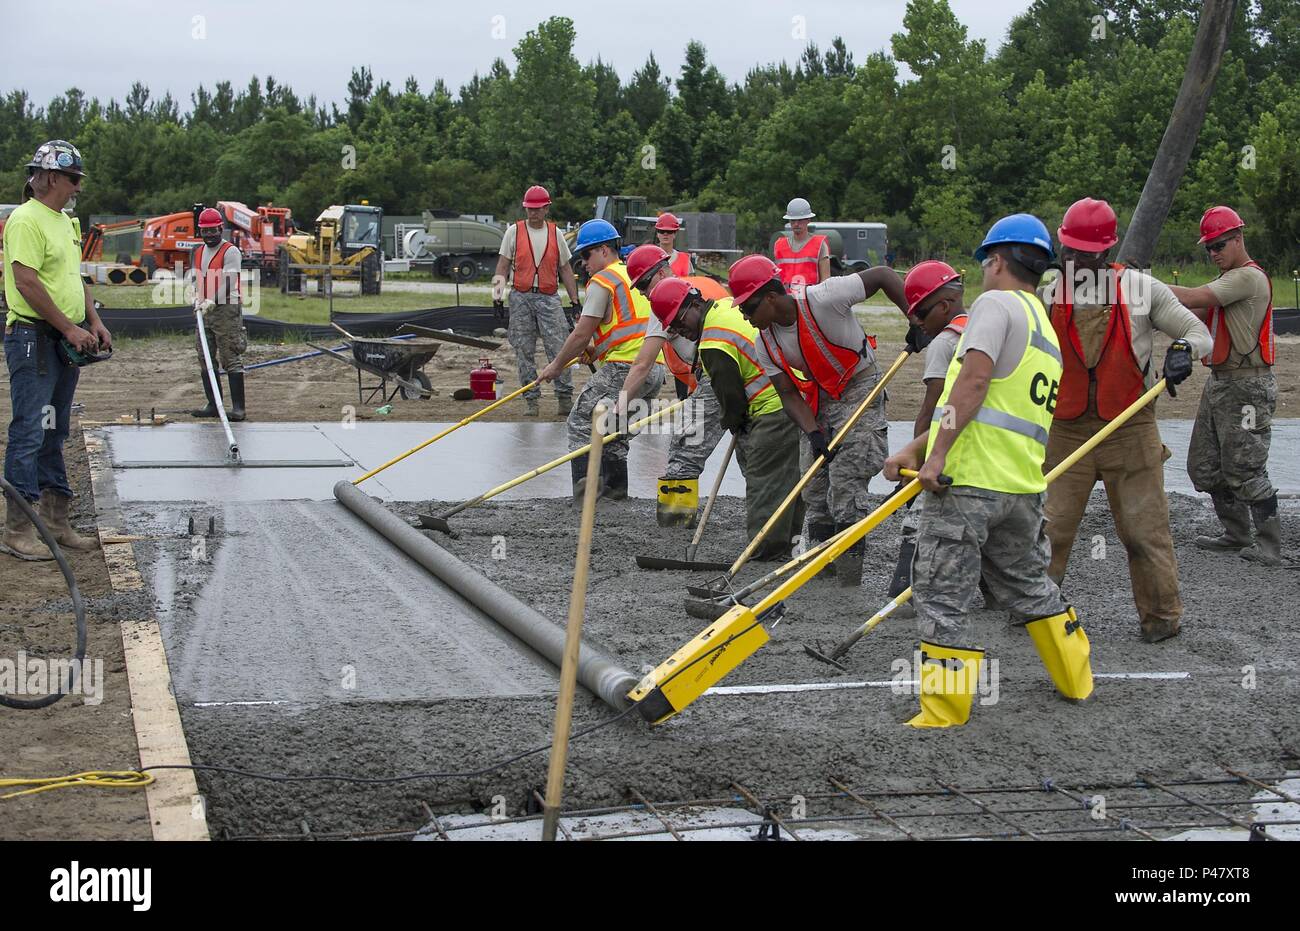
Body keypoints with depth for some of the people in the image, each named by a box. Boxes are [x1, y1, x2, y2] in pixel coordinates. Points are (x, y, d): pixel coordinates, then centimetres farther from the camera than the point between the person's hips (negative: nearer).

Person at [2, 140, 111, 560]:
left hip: (65, 340, 10)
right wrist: (69, 328, -17)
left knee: (54, 434, 14)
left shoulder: (65, 222, 17)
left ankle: (55, 521, 20)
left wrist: (93, 322, 13)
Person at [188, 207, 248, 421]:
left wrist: (213, 301, -24)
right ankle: (213, 404, 15)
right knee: (205, 359, 8)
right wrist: (198, 299, 0)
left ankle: (238, 406, -11)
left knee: (231, 358, -10)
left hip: (226, 310, -8)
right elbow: (195, 279, 19)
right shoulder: (197, 253, 18)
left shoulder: (230, 251, -6)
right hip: (205, 311, 8)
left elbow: (229, 283, -15)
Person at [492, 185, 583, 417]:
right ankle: (531, 401, 7)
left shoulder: (555, 234, 8)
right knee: (524, 352, 2)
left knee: (559, 348, -8)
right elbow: (503, 265, 5)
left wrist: (574, 301, 7)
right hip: (521, 297, 0)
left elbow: (565, 269, 12)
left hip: (549, 298, 0)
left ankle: (565, 397, -4)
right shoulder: (514, 231, 5)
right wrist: (498, 294, -7)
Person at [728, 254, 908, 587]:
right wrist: (814, 434, -20)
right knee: (814, 490, 8)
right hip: (818, 400, 7)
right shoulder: (765, 343, -6)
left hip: (860, 388, -7)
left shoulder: (822, 299, -26)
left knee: (845, 487, -12)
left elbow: (884, 275, -18)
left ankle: (849, 587, -7)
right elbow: (789, 394, -4)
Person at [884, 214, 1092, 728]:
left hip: (966, 481, -9)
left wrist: (938, 453, -17)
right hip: (1023, 487, 9)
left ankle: (944, 714, 1)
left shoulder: (996, 303, -4)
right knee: (1029, 585, 25)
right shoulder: (1047, 329, 23)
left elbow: (974, 382, -18)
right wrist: (913, 449, 20)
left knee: (942, 595, -2)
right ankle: (1076, 681, 37)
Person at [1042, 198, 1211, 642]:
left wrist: (1185, 349, -20)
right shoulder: (1047, 294, 2)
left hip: (1129, 430, -1)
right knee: (1049, 529, 5)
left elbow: (1198, 331, 2)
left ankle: (1162, 615, 18)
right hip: (1066, 433, 1)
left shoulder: (1141, 288, -2)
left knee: (1145, 529, 3)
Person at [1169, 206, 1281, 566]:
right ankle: (1237, 535, 24)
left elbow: (1193, 299, -23)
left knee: (1244, 469, -7)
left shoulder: (1249, 277, -15)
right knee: (1204, 465, 13)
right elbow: (1198, 314, 12)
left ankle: (1270, 545, 2)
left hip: (1247, 387, -10)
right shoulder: (1227, 280, 19)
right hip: (1219, 383, 10)